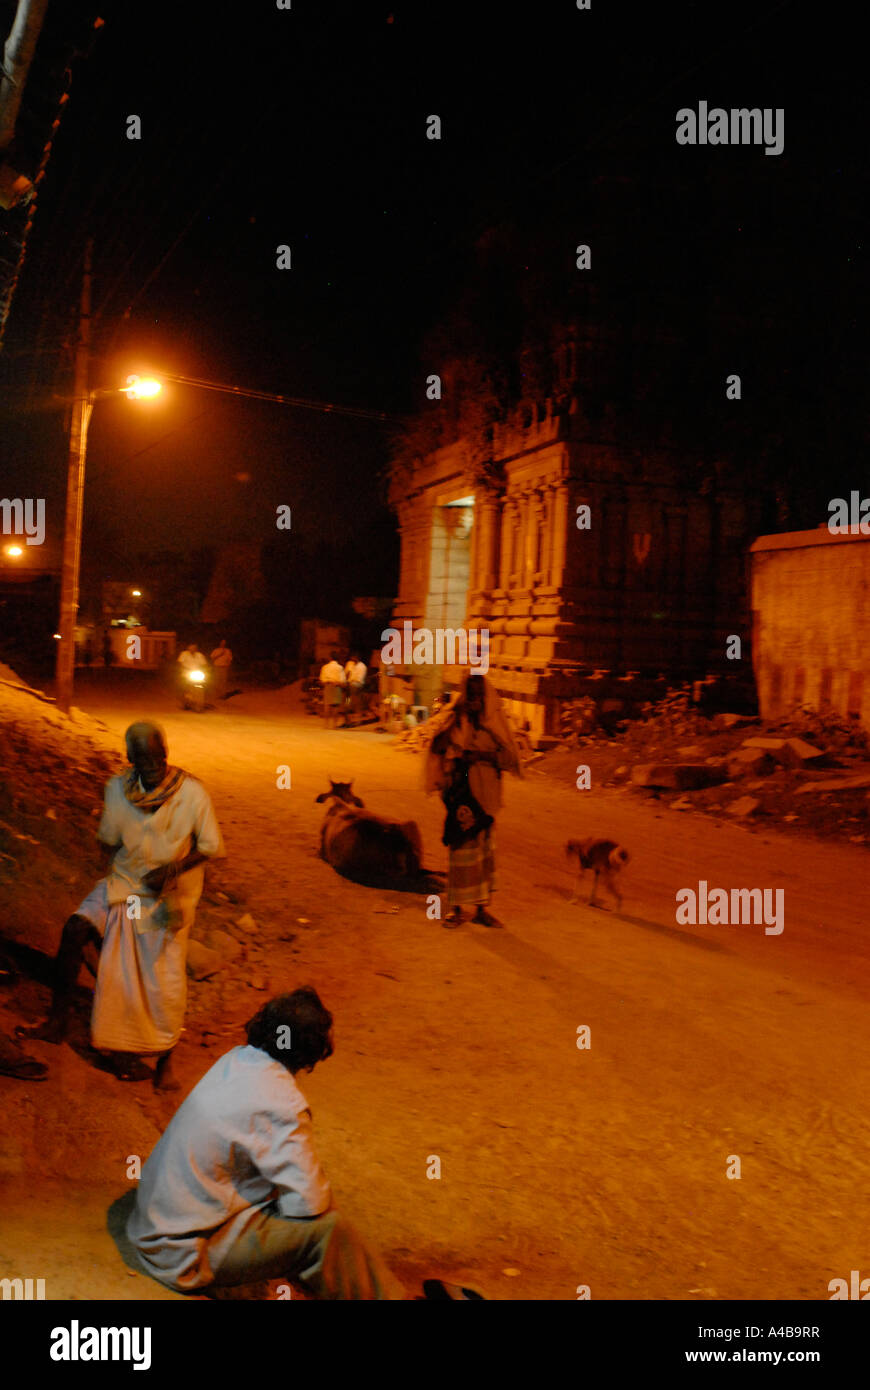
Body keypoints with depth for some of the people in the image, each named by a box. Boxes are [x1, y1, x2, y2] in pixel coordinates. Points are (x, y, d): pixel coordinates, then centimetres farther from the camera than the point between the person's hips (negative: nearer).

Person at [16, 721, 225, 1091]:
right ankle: (58, 1021, -3)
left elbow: (210, 847, -9)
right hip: (125, 881, 3)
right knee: (74, 928, -19)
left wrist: (172, 869, -23)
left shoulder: (192, 793, -16)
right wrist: (124, 868, -8)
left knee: (167, 982, -5)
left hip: (171, 893, -3)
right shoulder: (118, 788, -5)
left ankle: (165, 1058, 19)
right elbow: (109, 840, 9)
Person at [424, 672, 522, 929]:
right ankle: (456, 907, 6)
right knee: (461, 847, -4)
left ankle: (481, 907, 14)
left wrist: (481, 755, -14)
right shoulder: (454, 718, 2)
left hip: (486, 793, 2)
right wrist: (456, 717, -18)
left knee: (484, 848, 6)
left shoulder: (496, 720, 5)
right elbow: (438, 746, -11)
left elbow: (510, 756, -2)